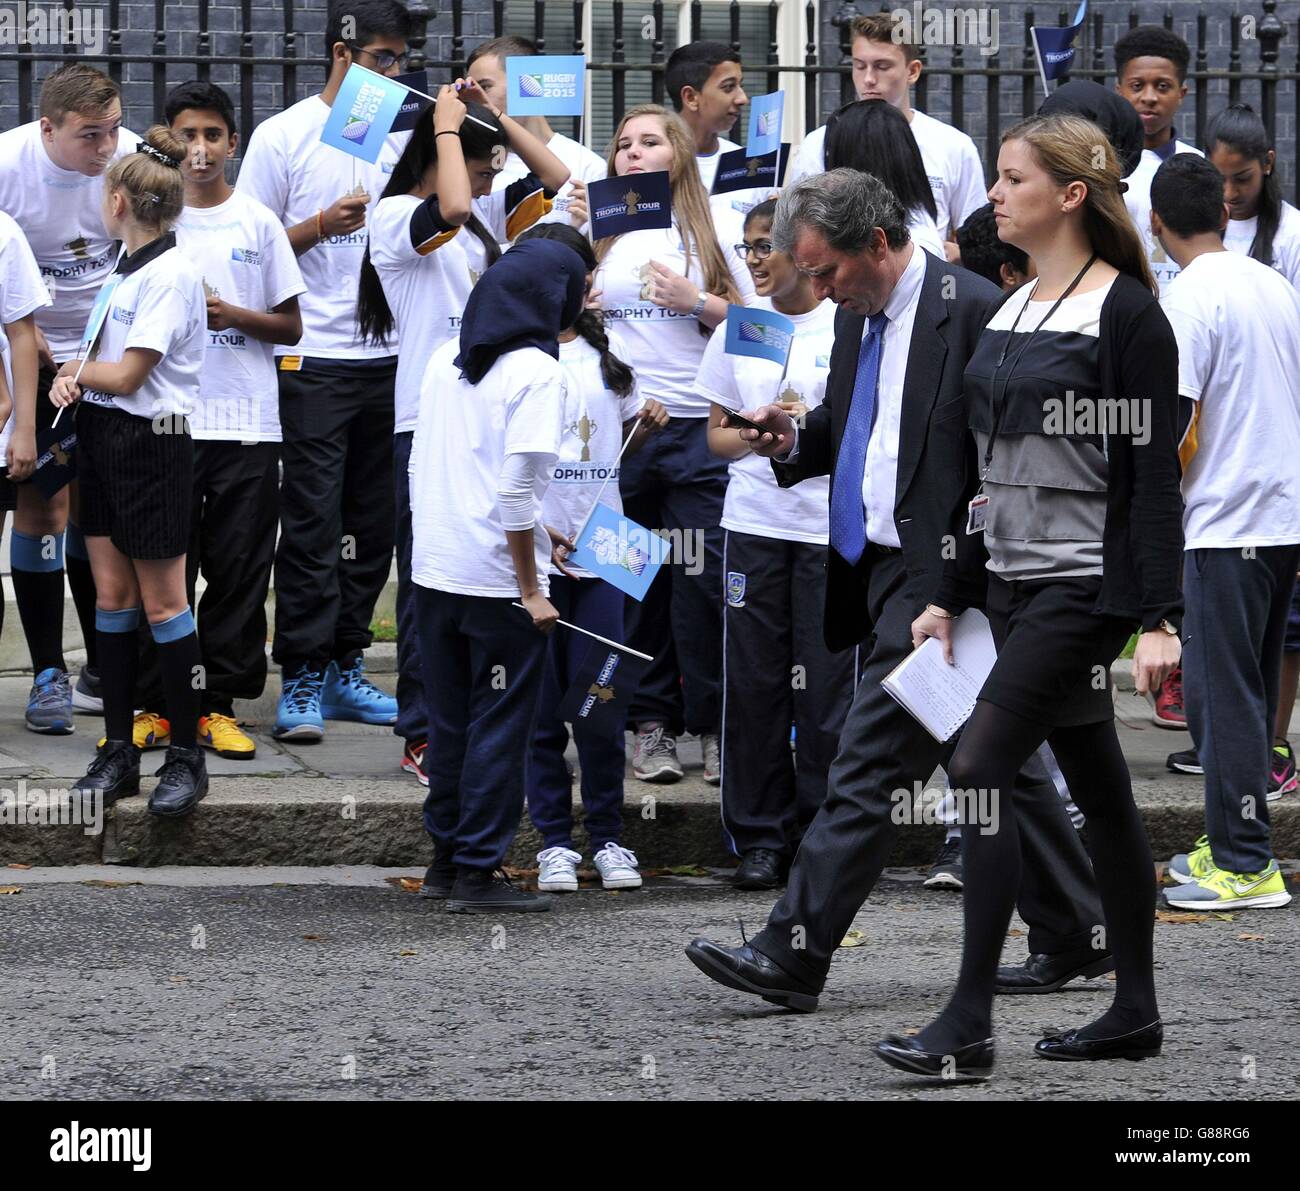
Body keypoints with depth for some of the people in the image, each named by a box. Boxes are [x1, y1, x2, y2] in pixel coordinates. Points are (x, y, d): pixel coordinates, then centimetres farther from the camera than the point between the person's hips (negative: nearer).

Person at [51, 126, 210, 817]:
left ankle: (186, 756, 3)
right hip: (102, 438, 9)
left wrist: (76, 369, 0)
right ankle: (118, 752, 12)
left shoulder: (170, 274, -15)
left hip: (152, 443, -9)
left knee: (162, 604, -3)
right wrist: (74, 379, -3)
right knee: (111, 596, 8)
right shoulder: (127, 269, 13)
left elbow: (126, 375, -18)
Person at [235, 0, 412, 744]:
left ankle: (345, 669, 17)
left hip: (389, 357, 5)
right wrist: (322, 226, -16)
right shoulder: (285, 137, -2)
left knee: (375, 526, 8)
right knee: (313, 526, -6)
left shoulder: (403, 135, 10)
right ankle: (301, 682, -2)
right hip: (314, 361, -5)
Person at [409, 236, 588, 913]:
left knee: (449, 722, 16)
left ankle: (446, 858, 22)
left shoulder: (445, 361, 9)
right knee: (500, 727, 1)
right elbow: (516, 486, -17)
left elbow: (419, 463, 14)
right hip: (498, 579, -7)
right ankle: (477, 873, 2)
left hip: (434, 571, 7)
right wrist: (530, 589, -13)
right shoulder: (535, 371, -12)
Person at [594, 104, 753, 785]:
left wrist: (694, 301, -8)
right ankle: (650, 723, 11)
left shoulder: (717, 227, 7)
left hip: (700, 428, -2)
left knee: (704, 579, -5)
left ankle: (714, 726, 4)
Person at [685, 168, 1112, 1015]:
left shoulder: (973, 310, -13)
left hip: (938, 576, -10)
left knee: (871, 764, -9)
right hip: (886, 569, 10)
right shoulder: (860, 316, 14)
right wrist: (795, 441, 3)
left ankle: (792, 954, -9)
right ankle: (1076, 935, 23)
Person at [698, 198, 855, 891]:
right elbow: (717, 436, 14)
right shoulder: (739, 327, 11)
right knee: (753, 682, 2)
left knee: (826, 684, -3)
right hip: (754, 522, 3)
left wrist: (813, 425, -15)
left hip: (831, 524, -3)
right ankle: (760, 838, 10)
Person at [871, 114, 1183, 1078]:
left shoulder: (1128, 313, -11)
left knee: (979, 771, -13)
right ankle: (1135, 1013, 17)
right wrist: (951, 595, 18)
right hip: (1011, 582, 8)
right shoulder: (1008, 313, 13)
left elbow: (1154, 474, -14)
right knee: (1098, 790, 11)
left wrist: (1161, 618, -18)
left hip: (1085, 584, -8)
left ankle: (969, 1025, -12)